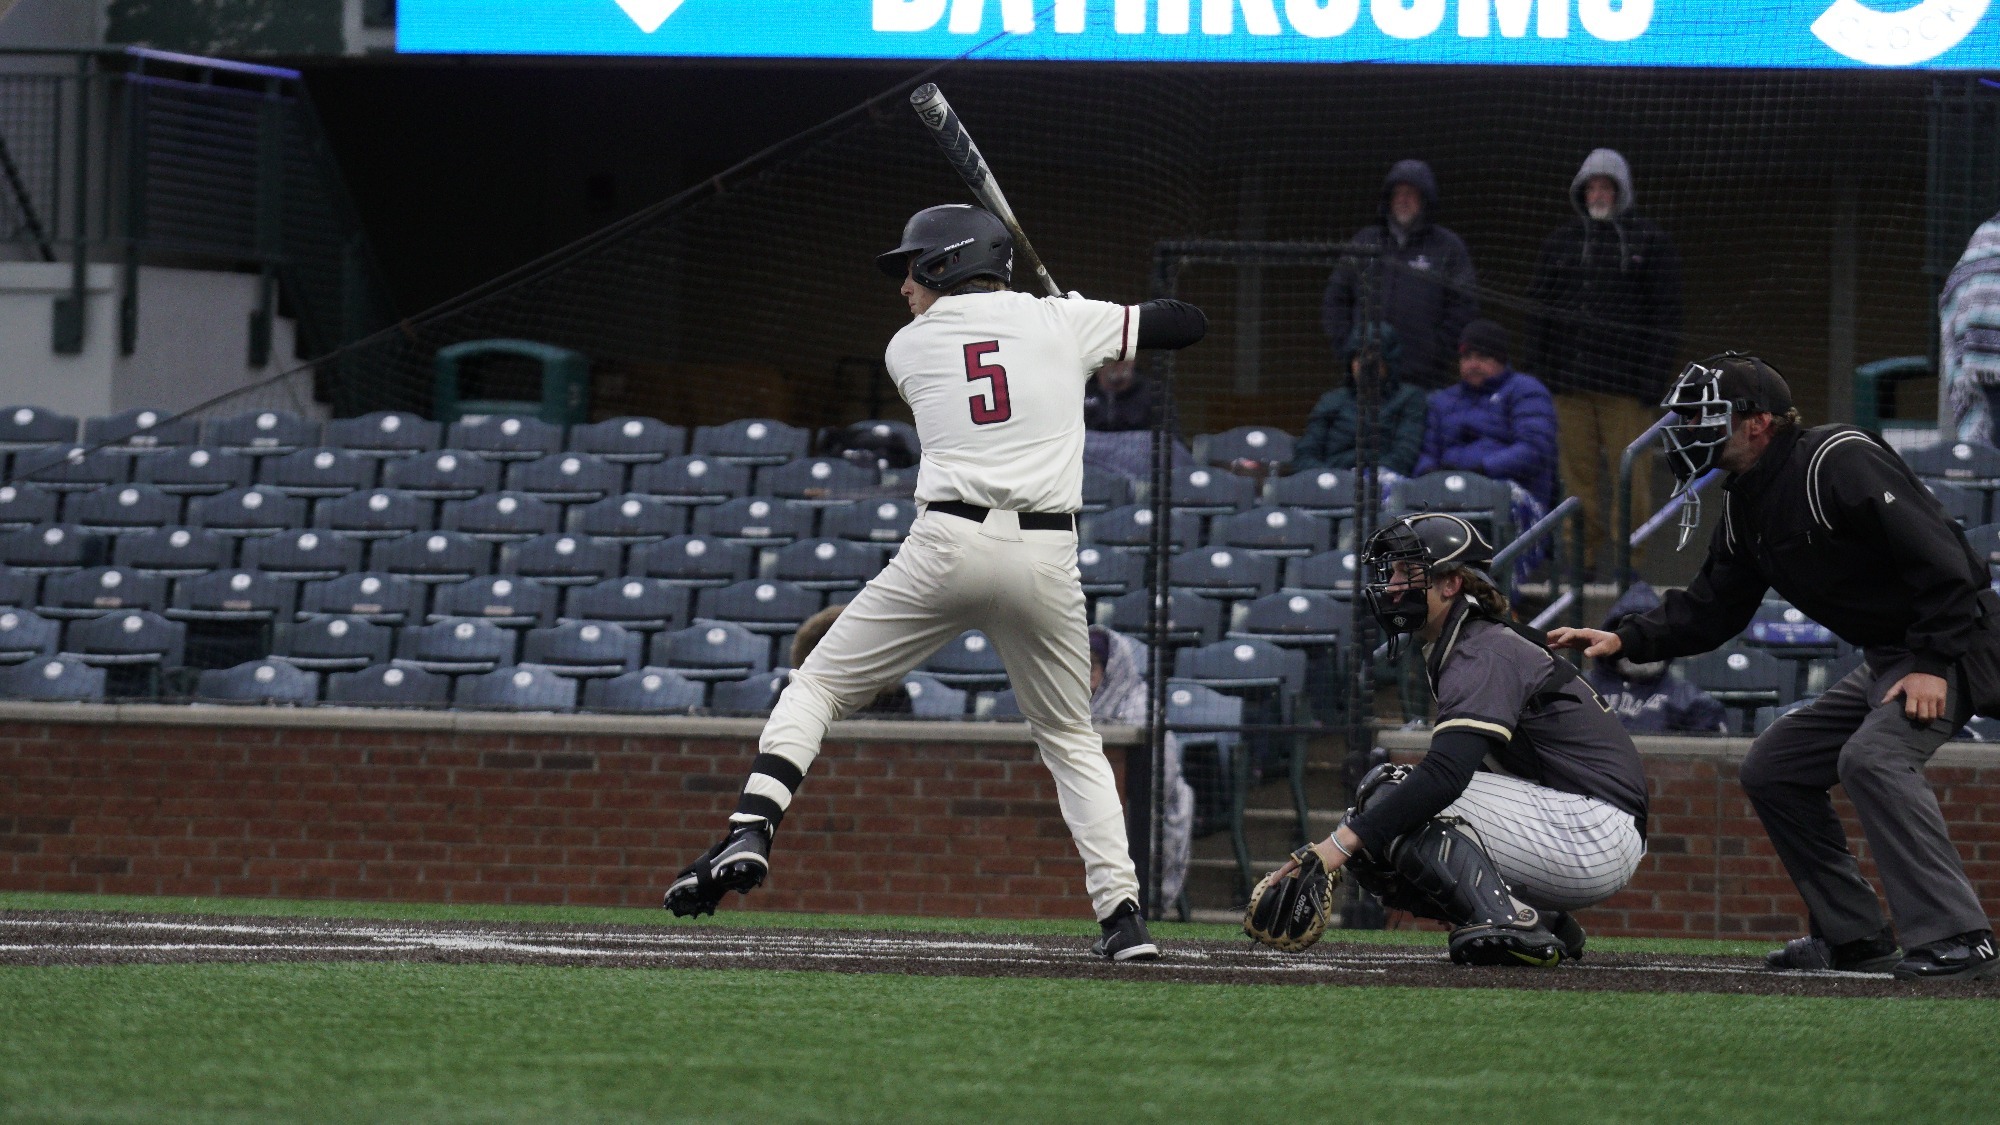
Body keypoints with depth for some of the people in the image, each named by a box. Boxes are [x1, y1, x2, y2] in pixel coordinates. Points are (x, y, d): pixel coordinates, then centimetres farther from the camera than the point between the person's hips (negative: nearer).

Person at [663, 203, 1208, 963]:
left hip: (948, 547, -1)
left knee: (817, 687, 11)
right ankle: (1121, 911, 3)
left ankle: (750, 834, -9)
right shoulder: (1059, 322, 10)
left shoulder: (909, 346, 11)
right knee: (1071, 741, 17)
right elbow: (1188, 324, 17)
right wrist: (1106, 329, 35)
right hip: (1046, 559, 1)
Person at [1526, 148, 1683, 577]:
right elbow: (1538, 308, 17)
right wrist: (1536, 370, 7)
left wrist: (1654, 377, -7)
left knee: (1631, 475, -6)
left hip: (1625, 383, -3)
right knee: (1577, 474, 2)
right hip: (1569, 381, 3)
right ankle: (1583, 554, 7)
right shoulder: (1560, 242, 16)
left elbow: (1666, 316, 2)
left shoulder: (1650, 243, 6)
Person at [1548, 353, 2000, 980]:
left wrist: (1933, 664, -27)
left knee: (1871, 757, -31)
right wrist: (1626, 640, 2)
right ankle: (1853, 936, 12)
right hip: (1885, 658, 10)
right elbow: (1711, 609, 16)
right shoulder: (1746, 503, 10)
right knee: (1772, 769, 10)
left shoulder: (1837, 463, -19)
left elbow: (1940, 558, -24)